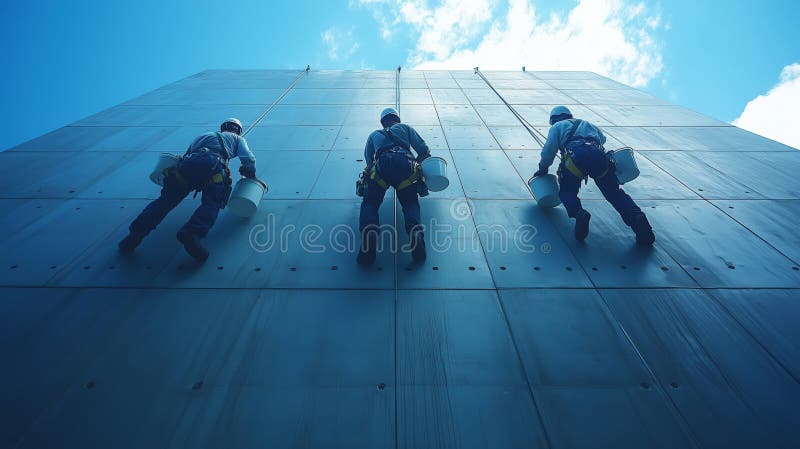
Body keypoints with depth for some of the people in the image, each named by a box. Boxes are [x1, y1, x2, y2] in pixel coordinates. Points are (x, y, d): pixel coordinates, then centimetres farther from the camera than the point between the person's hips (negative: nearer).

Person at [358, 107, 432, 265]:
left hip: (381, 165, 0)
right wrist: (416, 163, 43)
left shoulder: (374, 134, 38)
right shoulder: (405, 128, 35)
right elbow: (425, 151, 26)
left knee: (370, 203, 10)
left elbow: (369, 159, 33)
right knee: (410, 202, 12)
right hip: (405, 163, 0)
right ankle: (416, 232, -21)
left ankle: (369, 232, -22)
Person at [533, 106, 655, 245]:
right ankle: (636, 217, -19)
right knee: (614, 192, 6)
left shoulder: (557, 127, 28)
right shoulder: (587, 124, 43)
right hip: (599, 155, 4)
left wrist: (543, 169, 26)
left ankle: (579, 213, -21)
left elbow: (548, 151, 14)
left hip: (576, 156, -3)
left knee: (566, 192, 10)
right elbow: (602, 138, 36)